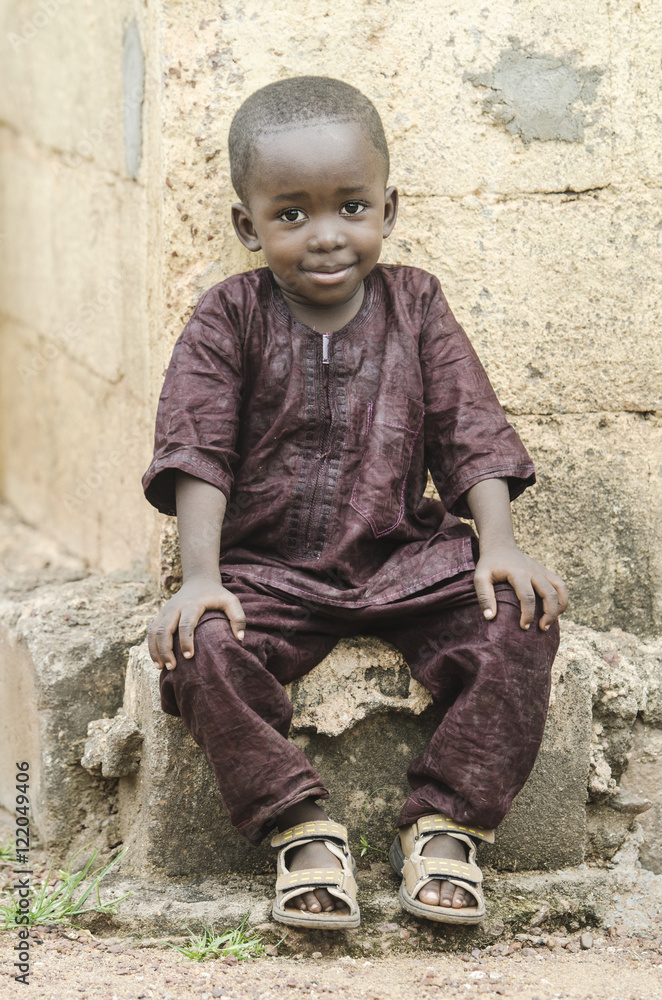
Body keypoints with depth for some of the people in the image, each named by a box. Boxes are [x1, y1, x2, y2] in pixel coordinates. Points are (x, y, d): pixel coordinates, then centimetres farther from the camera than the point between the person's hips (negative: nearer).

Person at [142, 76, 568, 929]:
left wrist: (498, 545, -15)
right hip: (268, 566, -1)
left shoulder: (415, 306, 4)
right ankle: (301, 827, -14)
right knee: (199, 650, -31)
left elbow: (470, 434, 1)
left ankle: (444, 823, -11)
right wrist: (199, 577, -22)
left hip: (408, 556, 2)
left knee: (520, 621, -23)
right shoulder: (229, 319, -2)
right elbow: (197, 451, -9)